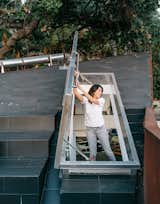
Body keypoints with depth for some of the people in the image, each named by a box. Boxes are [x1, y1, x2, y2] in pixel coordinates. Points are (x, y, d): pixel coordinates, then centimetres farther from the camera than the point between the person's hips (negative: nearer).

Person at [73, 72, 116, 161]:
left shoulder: (102, 100, -5)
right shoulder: (86, 100, -3)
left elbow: (92, 99, -23)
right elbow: (76, 94, -19)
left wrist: (81, 88, -26)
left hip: (101, 128, 0)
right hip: (90, 129, 0)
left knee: (108, 150, 8)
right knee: (92, 152, 7)